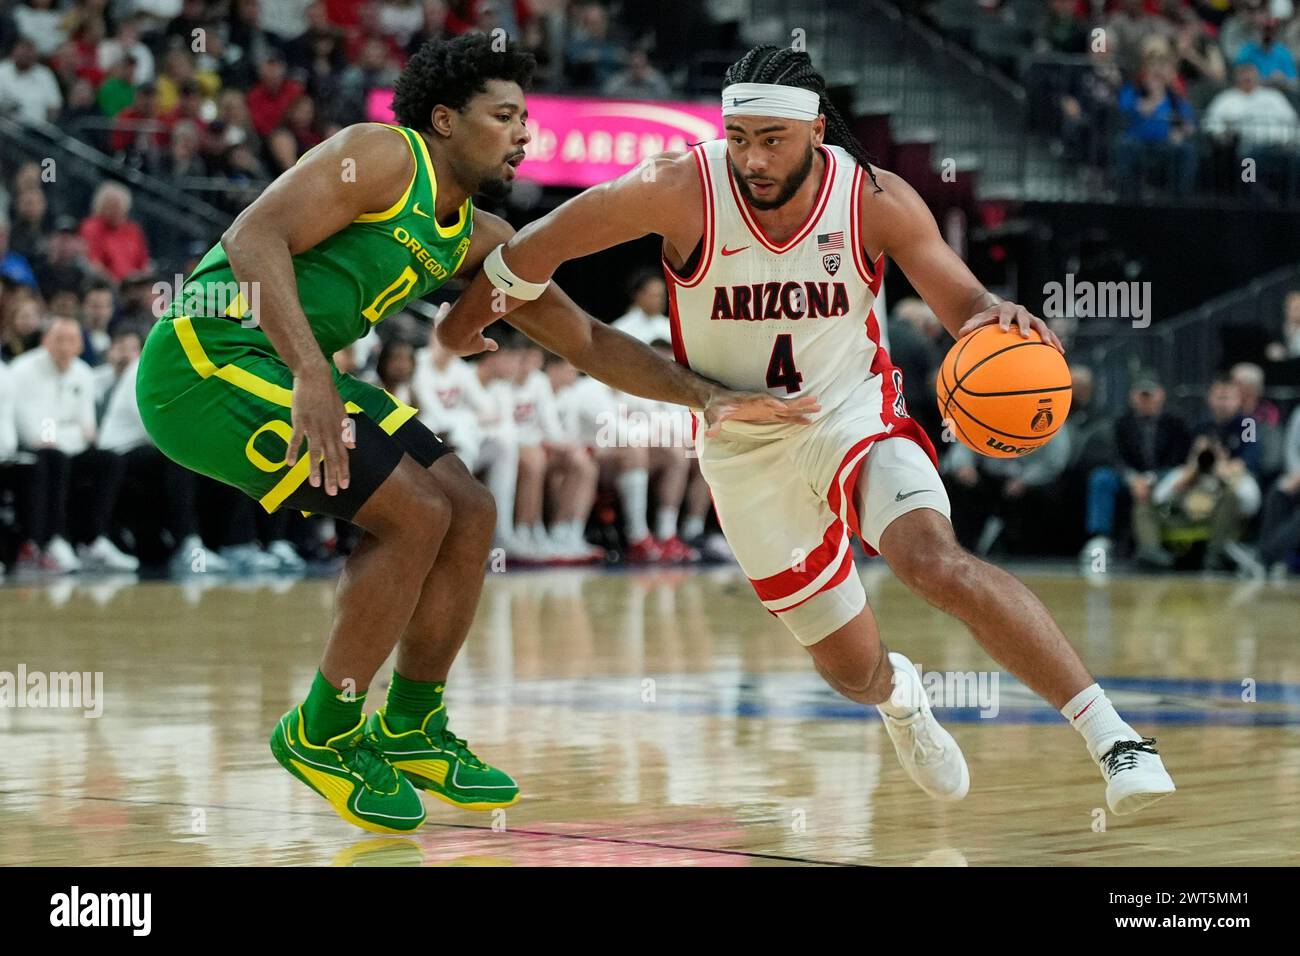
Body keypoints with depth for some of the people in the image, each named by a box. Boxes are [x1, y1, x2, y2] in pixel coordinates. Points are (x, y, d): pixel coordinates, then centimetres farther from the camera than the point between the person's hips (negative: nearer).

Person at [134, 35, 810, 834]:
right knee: (415, 515, -16)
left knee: (470, 514, 7)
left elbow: (587, 340, 17)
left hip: (286, 369, 10)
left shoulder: (477, 241, 15)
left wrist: (705, 396, 6)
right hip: (208, 355, -10)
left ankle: (410, 730, 20)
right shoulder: (382, 156, -12)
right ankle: (321, 735, -1)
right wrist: (310, 375, -33)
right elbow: (255, 236, -23)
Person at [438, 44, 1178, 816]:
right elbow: (537, 250, -8)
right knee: (854, 672, 9)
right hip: (745, 451, 1)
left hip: (854, 413, -1)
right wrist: (469, 320, 8)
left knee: (938, 563, -31)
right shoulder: (682, 193, -21)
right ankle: (899, 695, 49)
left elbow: (964, 305, -16)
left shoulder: (877, 201, -18)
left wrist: (996, 318, -41)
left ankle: (1113, 737, -27)